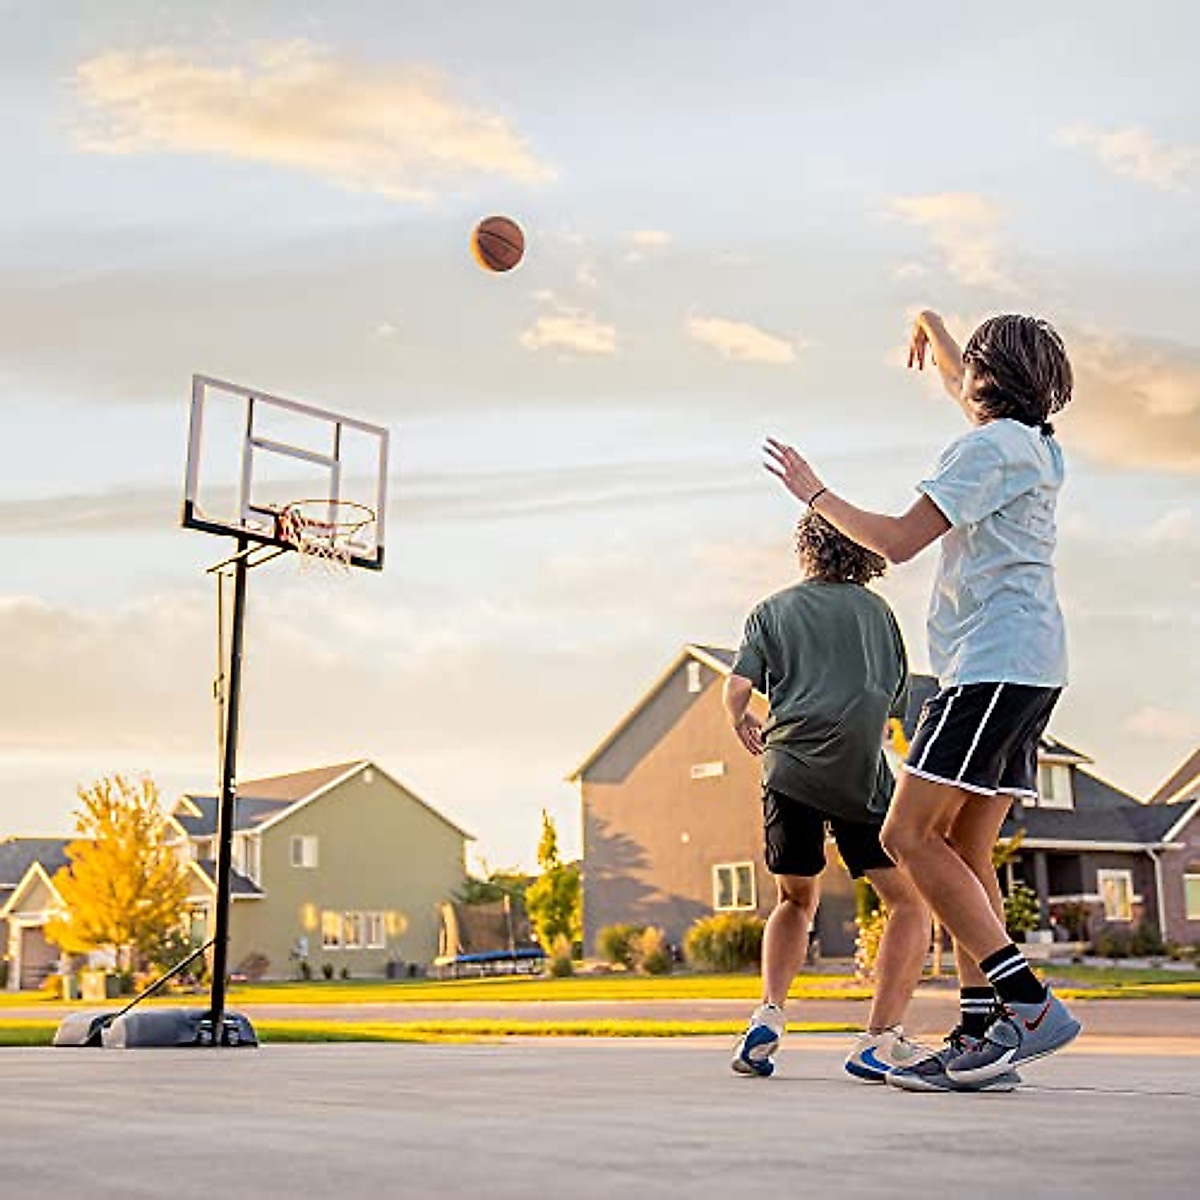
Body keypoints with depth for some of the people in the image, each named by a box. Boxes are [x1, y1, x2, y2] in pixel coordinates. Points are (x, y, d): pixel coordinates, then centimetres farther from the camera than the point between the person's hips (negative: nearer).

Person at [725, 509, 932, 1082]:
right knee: (910, 903, 7)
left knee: (796, 901, 21)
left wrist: (742, 724, 25)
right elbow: (898, 696, 23)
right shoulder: (875, 609, 19)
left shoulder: (772, 610, 16)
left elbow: (736, 689, 4)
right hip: (860, 771, -2)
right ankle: (880, 1040, -8)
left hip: (789, 770, 2)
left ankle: (769, 1014, 2)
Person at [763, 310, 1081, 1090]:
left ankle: (1029, 1004, -17)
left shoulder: (993, 444, -8)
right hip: (1024, 668, 10)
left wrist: (816, 494, 3)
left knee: (910, 834, -15)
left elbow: (897, 541, -11)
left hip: (997, 664, -10)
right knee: (965, 852, 5)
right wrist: (933, 330, 59)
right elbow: (968, 390, 43)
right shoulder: (1031, 442, 20)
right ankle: (982, 1035, 1)